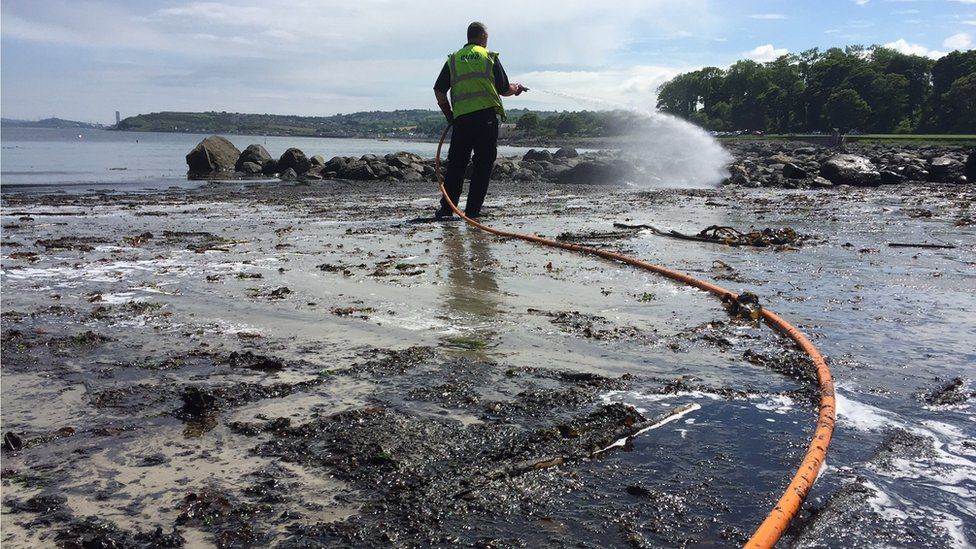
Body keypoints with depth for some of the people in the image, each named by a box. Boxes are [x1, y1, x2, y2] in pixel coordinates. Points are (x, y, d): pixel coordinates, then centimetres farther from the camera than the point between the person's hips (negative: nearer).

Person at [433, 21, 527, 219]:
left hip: (461, 118, 2)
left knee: (456, 164, 8)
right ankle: (472, 210, 2)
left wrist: (449, 115, 18)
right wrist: (516, 88, 30)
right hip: (486, 116, -2)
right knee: (483, 164, 4)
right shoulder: (490, 57, 6)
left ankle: (446, 207, 1)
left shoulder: (453, 59, 13)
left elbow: (439, 91, 7)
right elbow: (504, 90, 8)